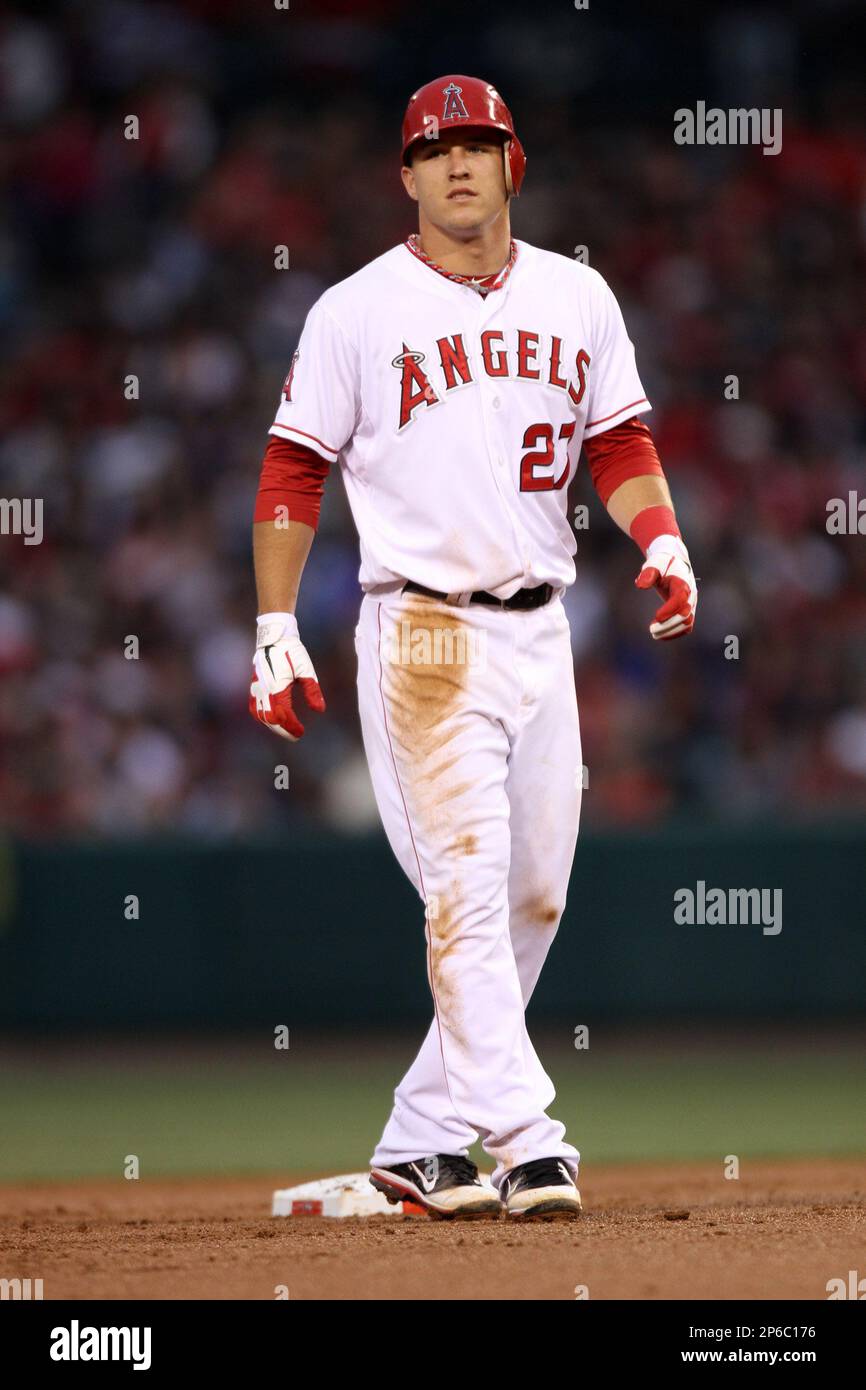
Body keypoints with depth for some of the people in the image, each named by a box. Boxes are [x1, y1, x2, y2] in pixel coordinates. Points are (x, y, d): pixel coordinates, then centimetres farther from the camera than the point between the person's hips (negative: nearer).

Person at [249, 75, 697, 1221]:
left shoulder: (575, 298, 11)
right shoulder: (359, 311, -1)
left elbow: (620, 441, 15)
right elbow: (294, 471, 0)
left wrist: (661, 539, -5)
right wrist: (276, 630, -6)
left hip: (541, 630, 5)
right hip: (424, 637, -5)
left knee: (535, 896, 7)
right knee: (468, 890, -13)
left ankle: (423, 1141, 16)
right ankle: (525, 1143, -17)